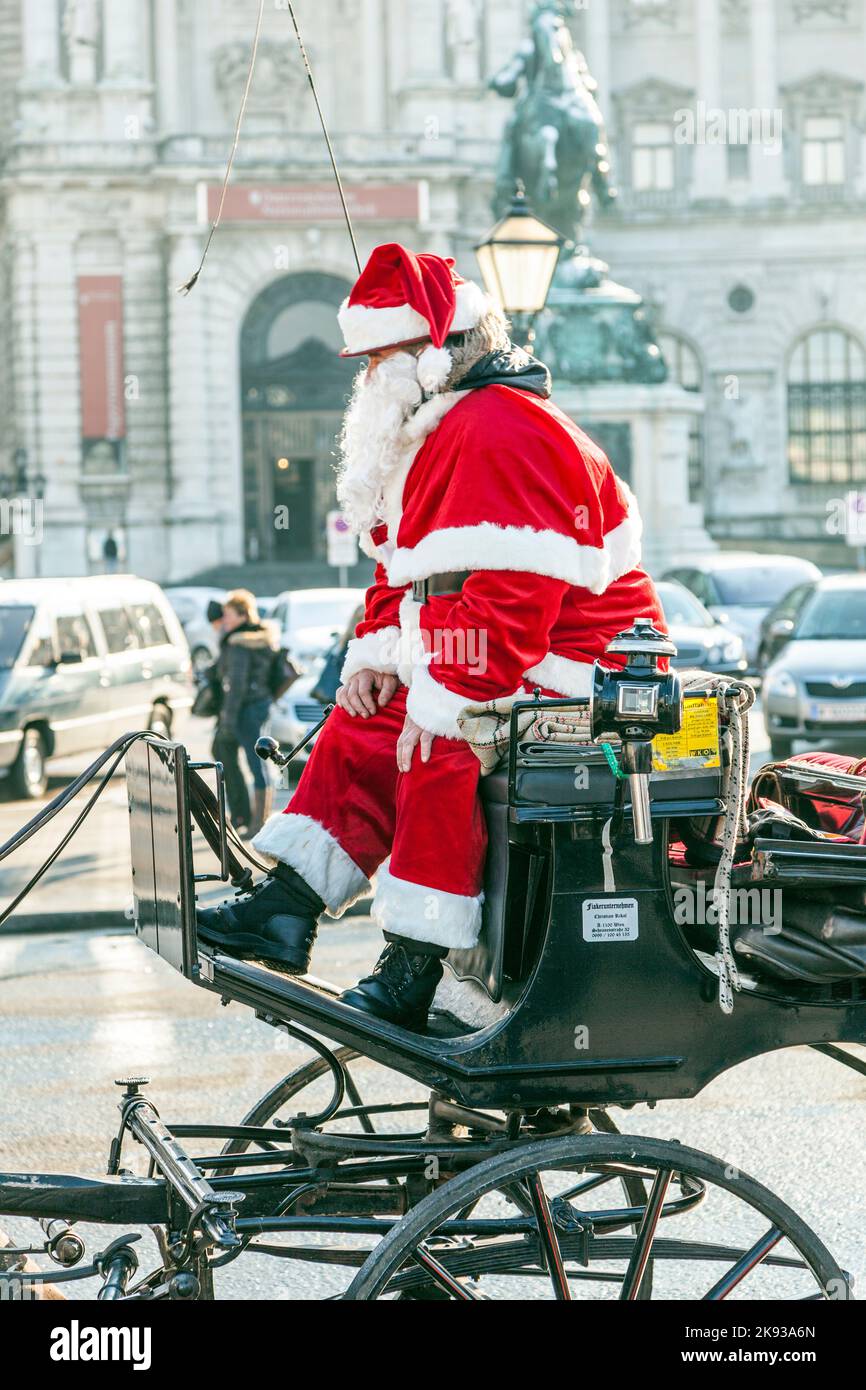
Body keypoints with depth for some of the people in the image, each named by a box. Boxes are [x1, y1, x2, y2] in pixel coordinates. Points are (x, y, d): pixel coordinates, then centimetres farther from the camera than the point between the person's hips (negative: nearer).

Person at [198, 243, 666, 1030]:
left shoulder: (500, 433, -20)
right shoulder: (442, 433, 16)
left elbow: (513, 591, -28)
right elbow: (407, 567, 23)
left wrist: (448, 700, -27)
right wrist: (379, 653, 6)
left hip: (577, 672, -11)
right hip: (493, 672, 11)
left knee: (444, 753, -29)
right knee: (362, 726, 9)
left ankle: (413, 970, -25)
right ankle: (288, 909, 8)